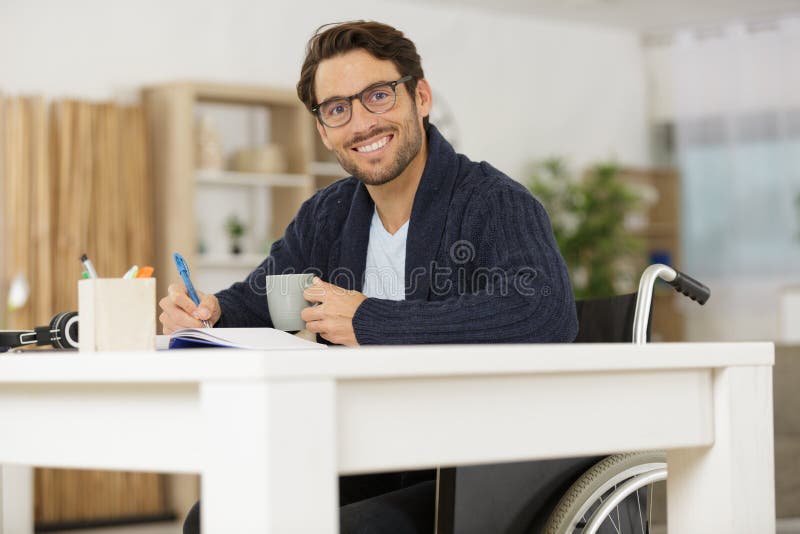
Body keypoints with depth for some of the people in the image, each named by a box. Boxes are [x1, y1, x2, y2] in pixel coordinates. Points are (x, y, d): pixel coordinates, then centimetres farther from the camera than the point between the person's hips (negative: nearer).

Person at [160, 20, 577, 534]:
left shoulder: (495, 203, -14)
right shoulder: (327, 216, 10)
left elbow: (549, 316, -33)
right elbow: (256, 300, 22)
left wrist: (370, 321, -27)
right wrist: (206, 313, -6)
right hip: (370, 470, 7)